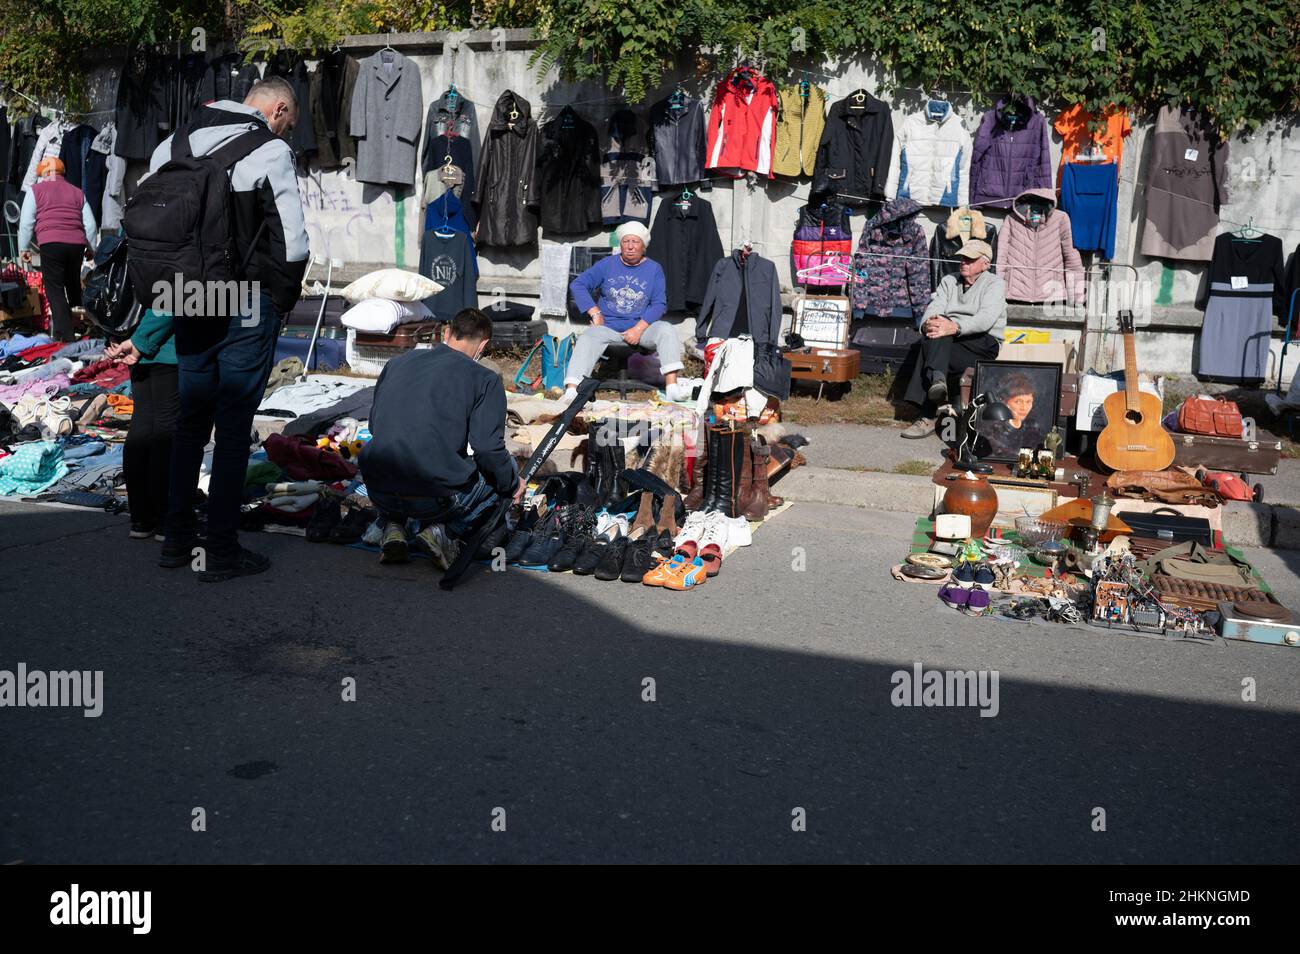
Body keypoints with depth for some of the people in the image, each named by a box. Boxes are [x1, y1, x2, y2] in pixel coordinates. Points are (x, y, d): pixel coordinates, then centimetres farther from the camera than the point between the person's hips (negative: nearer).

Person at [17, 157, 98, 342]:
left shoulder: (35, 190, 11)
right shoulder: (77, 192, 21)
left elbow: (26, 222, 6)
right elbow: (90, 224, 17)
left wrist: (23, 247, 15)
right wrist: (91, 248, 27)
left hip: (50, 244, -3)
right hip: (77, 244, 4)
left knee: (54, 289, -2)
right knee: (73, 285, 18)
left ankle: (64, 334, -13)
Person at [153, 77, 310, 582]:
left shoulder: (174, 143, 10)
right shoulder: (271, 152, -9)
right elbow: (292, 245, -15)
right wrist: (282, 302, 0)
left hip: (189, 305, 6)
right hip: (246, 307, -6)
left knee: (190, 421, 17)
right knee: (233, 427, 2)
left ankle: (176, 540, 25)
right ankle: (220, 553, 8)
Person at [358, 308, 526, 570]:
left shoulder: (398, 362, 14)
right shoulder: (485, 379, -1)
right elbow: (488, 450, -8)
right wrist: (513, 484, 12)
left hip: (379, 493, 5)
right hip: (437, 499, -5)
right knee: (501, 472, 22)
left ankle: (393, 526, 13)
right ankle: (443, 531, 0)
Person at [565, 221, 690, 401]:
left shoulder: (654, 269, 7)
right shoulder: (607, 264, 8)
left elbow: (659, 304, -2)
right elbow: (577, 285, 5)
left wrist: (638, 329, -16)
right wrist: (595, 314, -7)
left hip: (642, 326, 0)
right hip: (608, 327, 0)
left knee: (667, 330, -27)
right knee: (588, 338, -29)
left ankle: (672, 387, -37)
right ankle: (571, 391, -44)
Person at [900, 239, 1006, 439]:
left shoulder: (995, 284, 5)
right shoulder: (949, 281, 22)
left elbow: (986, 319, -15)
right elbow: (934, 307, 3)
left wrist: (955, 327, -32)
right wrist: (928, 323, -23)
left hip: (982, 342, -4)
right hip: (947, 342, 4)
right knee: (936, 333, -31)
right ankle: (937, 379, -51)